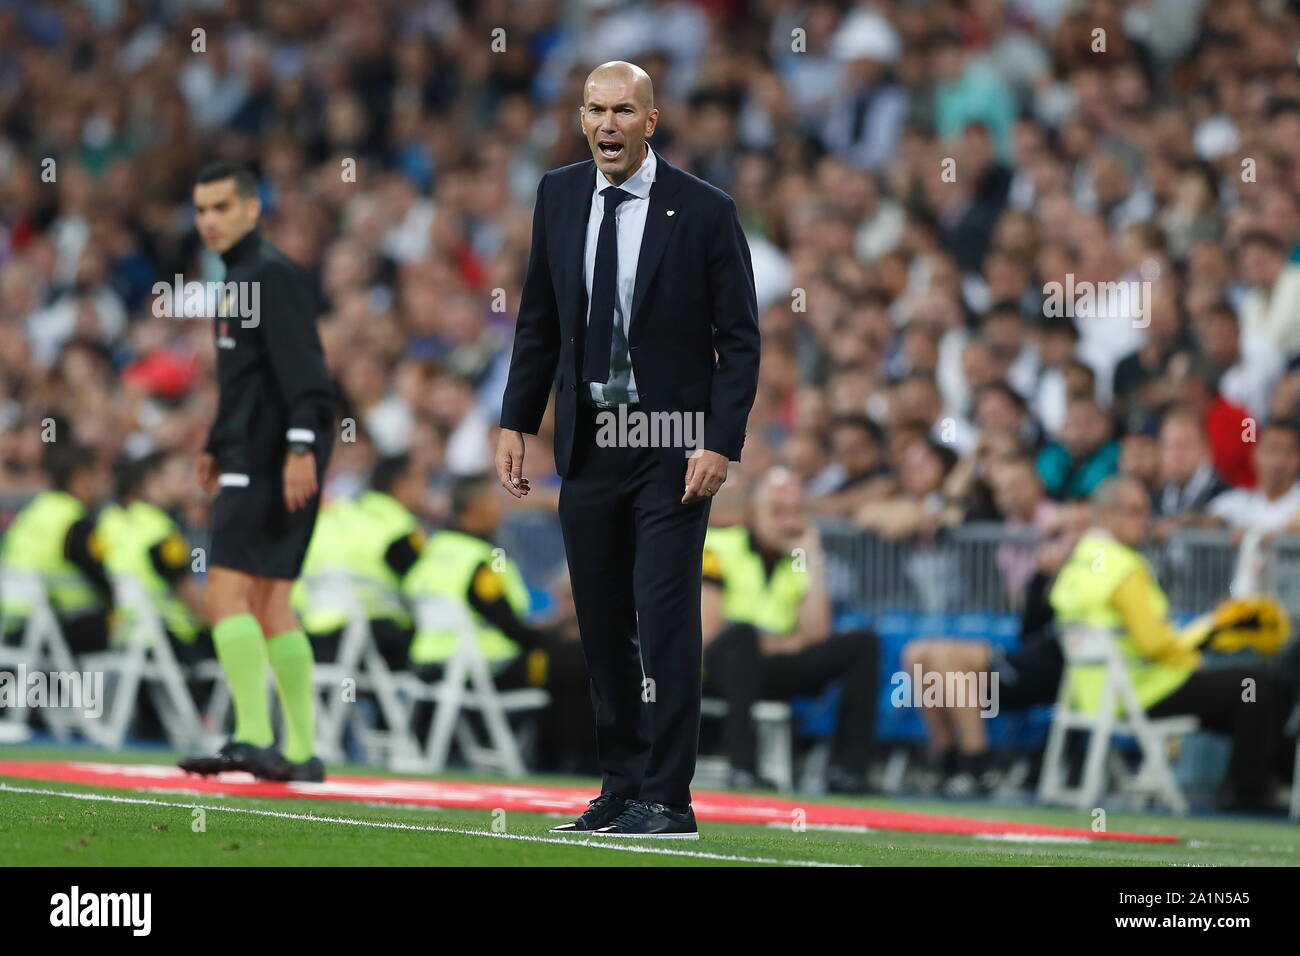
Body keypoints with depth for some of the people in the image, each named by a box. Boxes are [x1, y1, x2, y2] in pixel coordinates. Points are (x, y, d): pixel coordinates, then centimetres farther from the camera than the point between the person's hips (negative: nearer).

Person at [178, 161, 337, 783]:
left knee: (226, 593, -15)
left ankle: (252, 739, -21)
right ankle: (301, 751, 12)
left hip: (270, 466, -10)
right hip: (252, 462, 10)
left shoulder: (271, 275, -10)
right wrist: (219, 446, 26)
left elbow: (302, 370, -19)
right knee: (268, 606, 10)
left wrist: (300, 446, -27)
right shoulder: (238, 278, 21)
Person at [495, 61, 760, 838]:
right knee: (602, 625, 8)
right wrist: (517, 423, 7)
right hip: (588, 443, 5)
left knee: (666, 617, -10)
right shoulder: (559, 197, 6)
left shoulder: (704, 211, -7)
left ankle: (667, 798, -8)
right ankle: (622, 787, 16)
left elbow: (740, 338, -6)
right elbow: (539, 320, 14)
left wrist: (722, 445, -14)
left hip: (671, 445, -5)